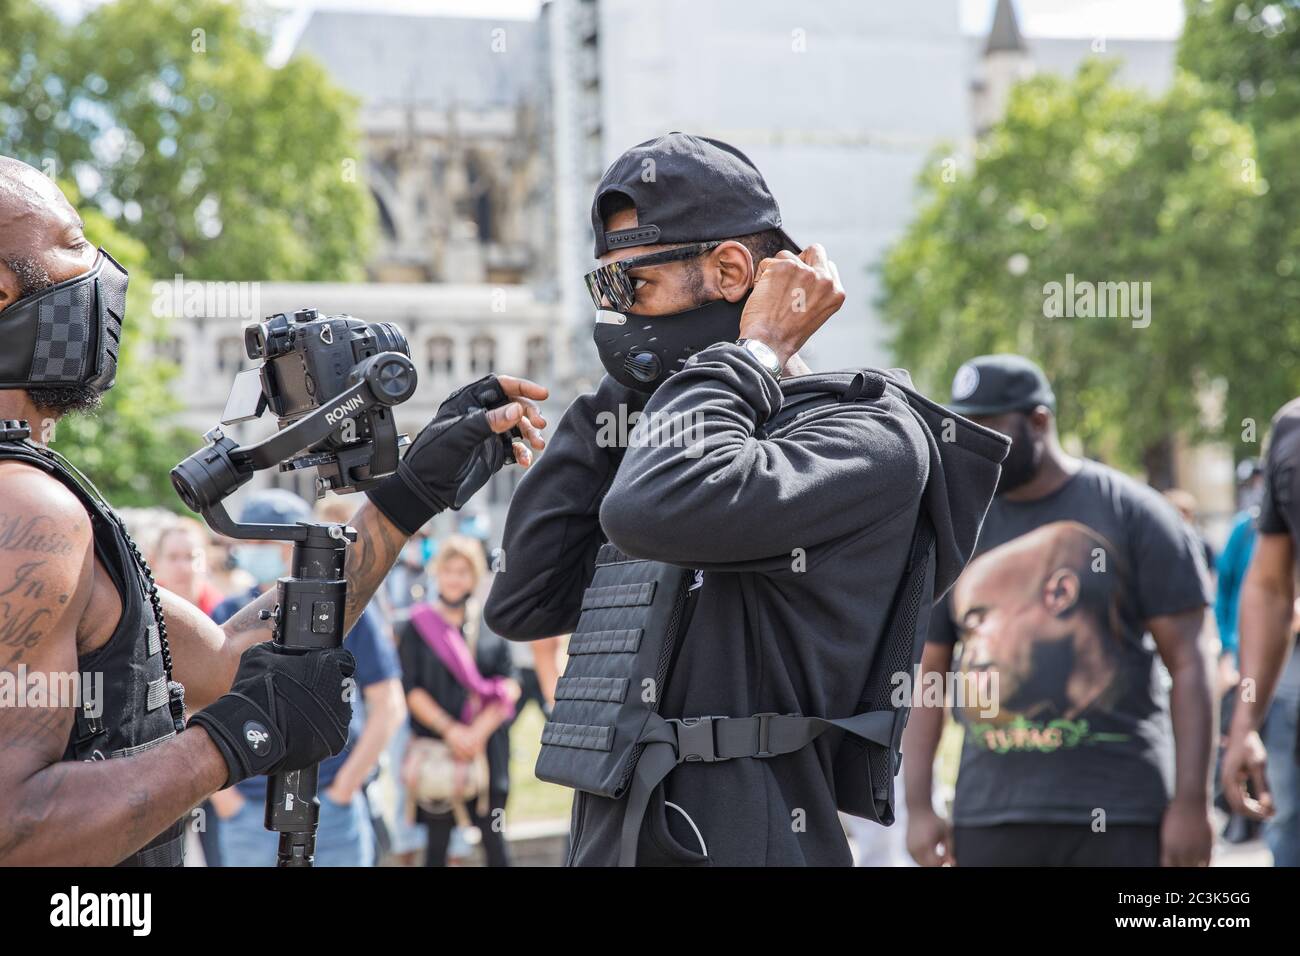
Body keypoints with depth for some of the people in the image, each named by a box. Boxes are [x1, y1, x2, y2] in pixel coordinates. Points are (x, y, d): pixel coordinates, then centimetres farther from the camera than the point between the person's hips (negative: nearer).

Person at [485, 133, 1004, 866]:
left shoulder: (866, 437, -10)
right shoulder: (679, 431, 14)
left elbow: (653, 514, -26)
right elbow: (524, 601, 7)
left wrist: (753, 353, -10)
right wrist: (620, 395, 7)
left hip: (740, 843, -7)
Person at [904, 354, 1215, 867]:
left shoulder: (1130, 513, -1)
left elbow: (1187, 664, -3)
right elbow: (926, 672, 12)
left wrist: (1190, 803, -9)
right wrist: (918, 806, 3)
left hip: (1117, 809, -3)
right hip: (990, 813, 4)